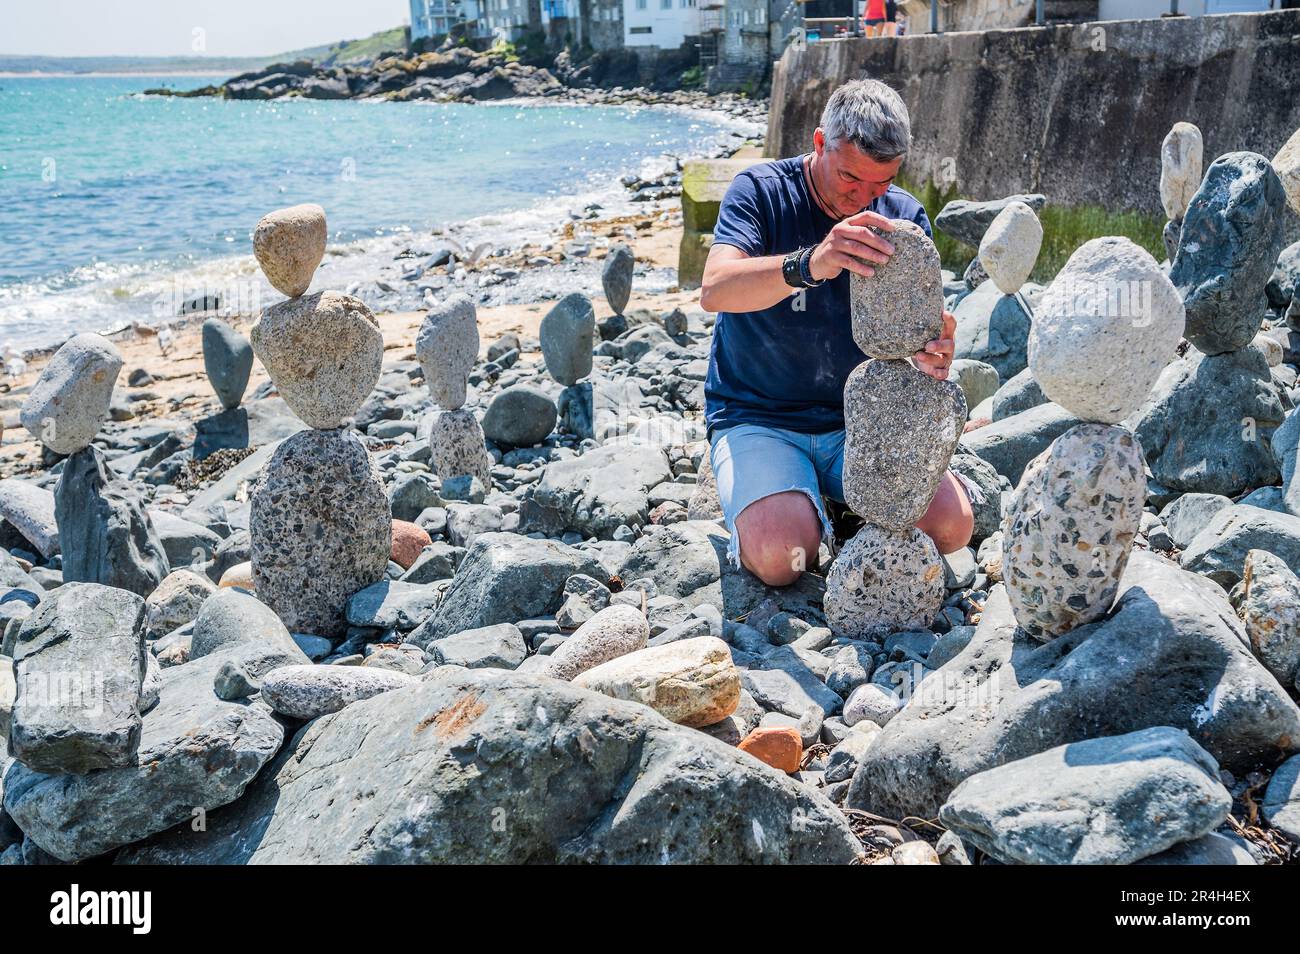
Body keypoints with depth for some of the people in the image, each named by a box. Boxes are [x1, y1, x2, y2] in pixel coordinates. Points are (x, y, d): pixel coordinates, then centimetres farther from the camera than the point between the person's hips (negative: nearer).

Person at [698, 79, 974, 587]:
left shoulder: (904, 216, 3)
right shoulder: (761, 190, -9)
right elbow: (715, 290, -27)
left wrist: (933, 353, -31)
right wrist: (809, 265, -47)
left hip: (859, 420, 4)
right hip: (757, 416, -3)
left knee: (951, 523, -17)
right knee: (781, 554, -28)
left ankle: (852, 500, 13)